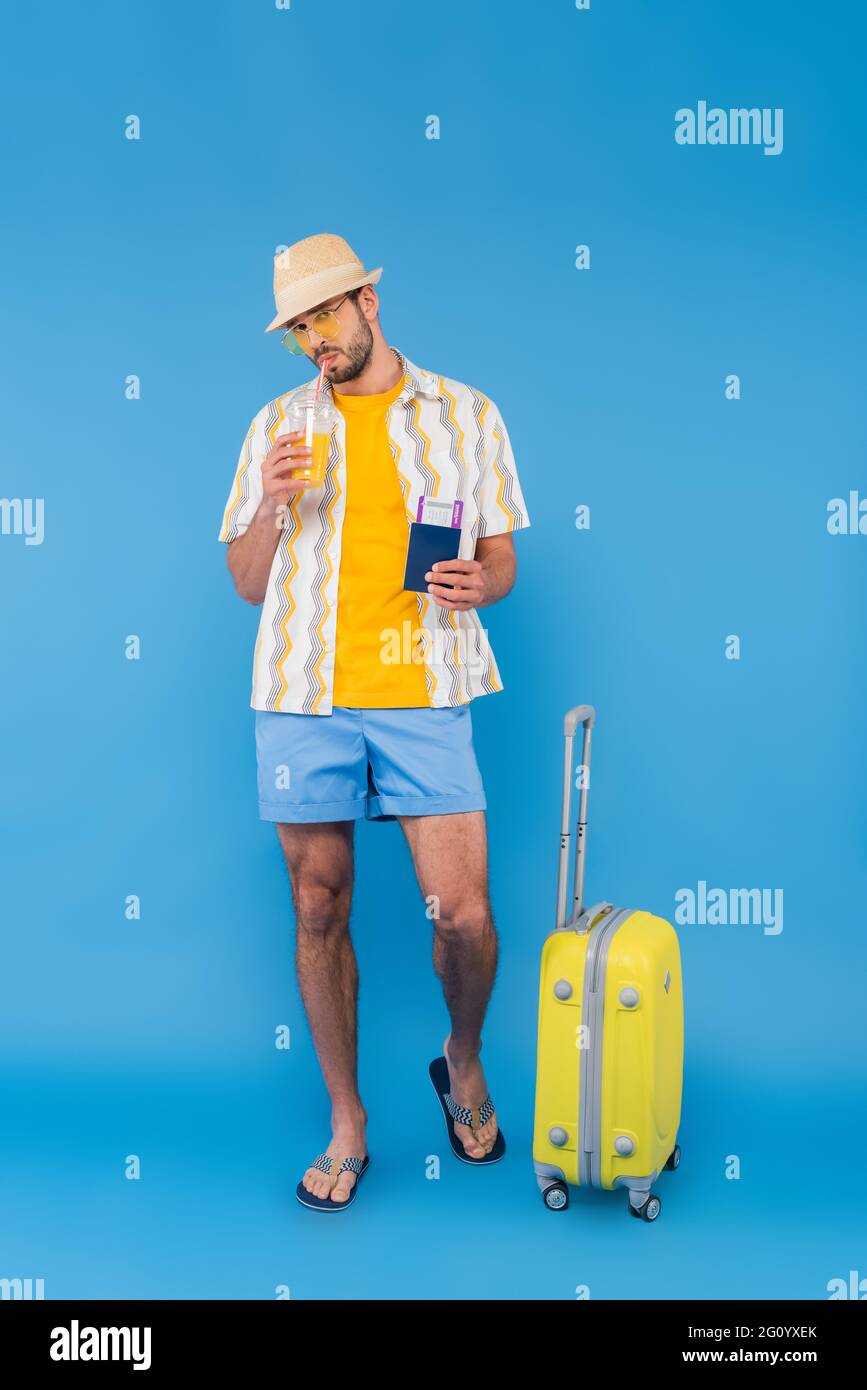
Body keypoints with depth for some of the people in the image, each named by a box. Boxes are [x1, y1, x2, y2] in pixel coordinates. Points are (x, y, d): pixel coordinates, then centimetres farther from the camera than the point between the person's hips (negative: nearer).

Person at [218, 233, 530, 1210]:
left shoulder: (465, 415, 9)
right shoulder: (277, 426, 12)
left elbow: (502, 561, 10)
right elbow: (248, 585, 12)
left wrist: (477, 583, -13)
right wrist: (269, 504, -6)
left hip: (422, 695, -1)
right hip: (302, 697, 2)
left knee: (463, 916, -7)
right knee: (319, 915, 7)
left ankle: (463, 1061, 26)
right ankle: (346, 1124, 24)